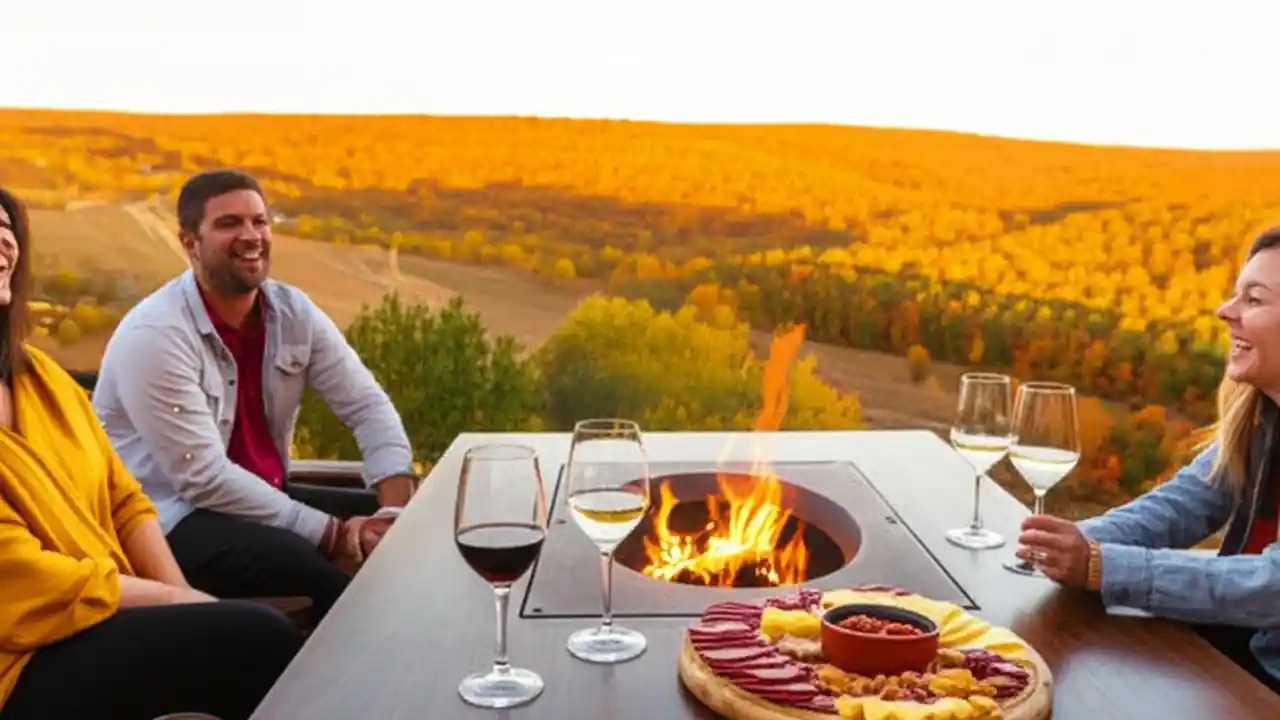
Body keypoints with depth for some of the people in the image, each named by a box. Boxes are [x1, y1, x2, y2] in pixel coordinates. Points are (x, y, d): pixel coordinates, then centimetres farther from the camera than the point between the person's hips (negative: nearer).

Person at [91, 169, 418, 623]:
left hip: (262, 499, 7)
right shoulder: (154, 335, -19)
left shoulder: (292, 311, 0)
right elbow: (203, 479, -23)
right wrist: (332, 534, -24)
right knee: (338, 573, -29)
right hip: (170, 519, -6)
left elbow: (368, 406, -4)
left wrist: (397, 510, -22)